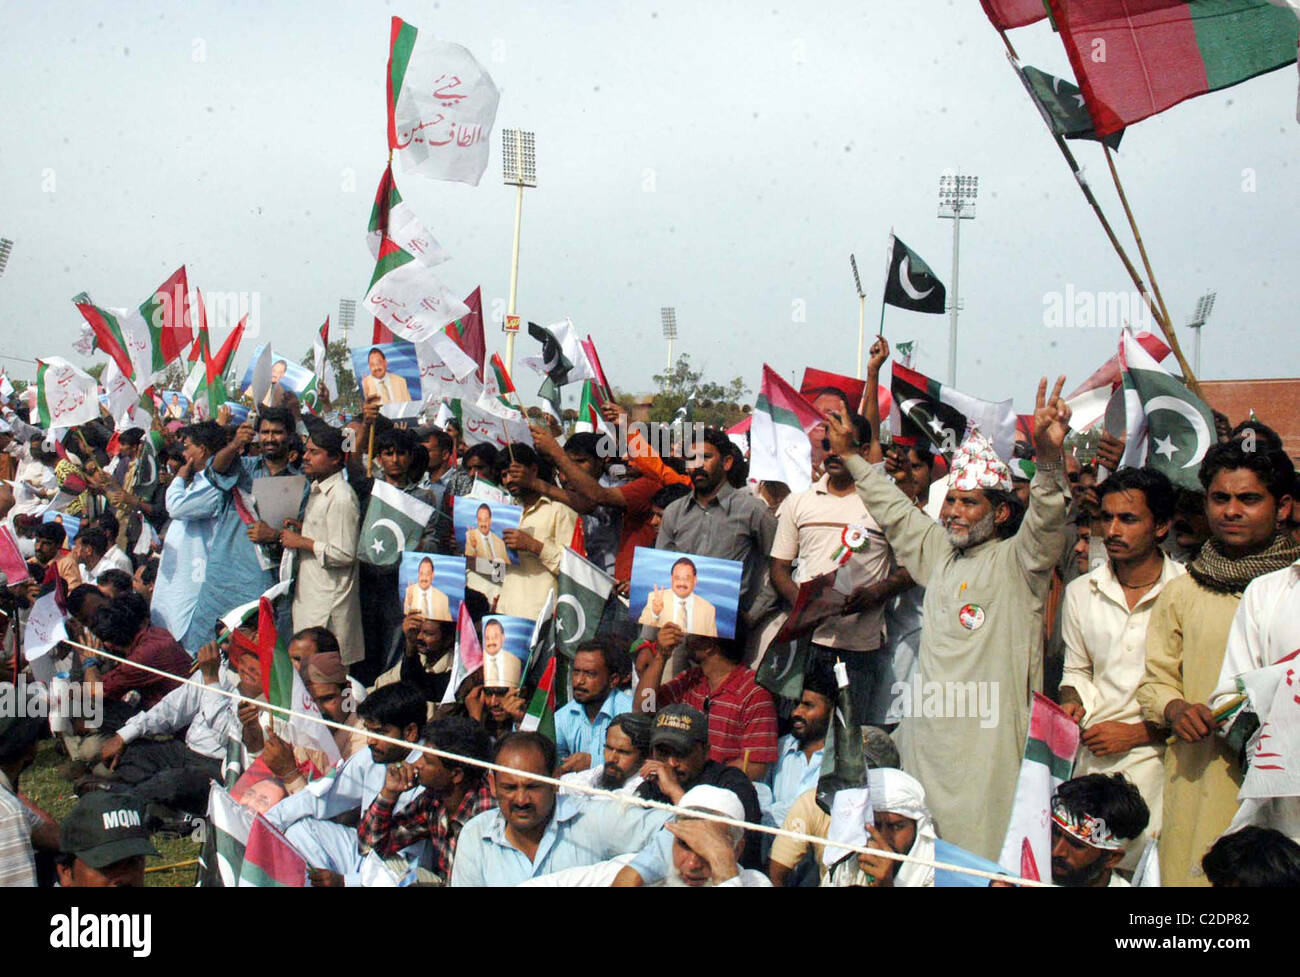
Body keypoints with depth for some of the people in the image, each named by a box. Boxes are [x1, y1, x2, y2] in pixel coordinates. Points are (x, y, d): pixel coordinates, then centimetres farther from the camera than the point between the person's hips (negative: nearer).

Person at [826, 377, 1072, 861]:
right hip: (926, 729, 6)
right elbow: (893, 509, 27)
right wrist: (849, 455, 29)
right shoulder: (938, 550, 15)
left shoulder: (1016, 560, -4)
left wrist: (1048, 459, -40)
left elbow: (1046, 522, -22)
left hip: (986, 739, -6)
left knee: (978, 858, -4)